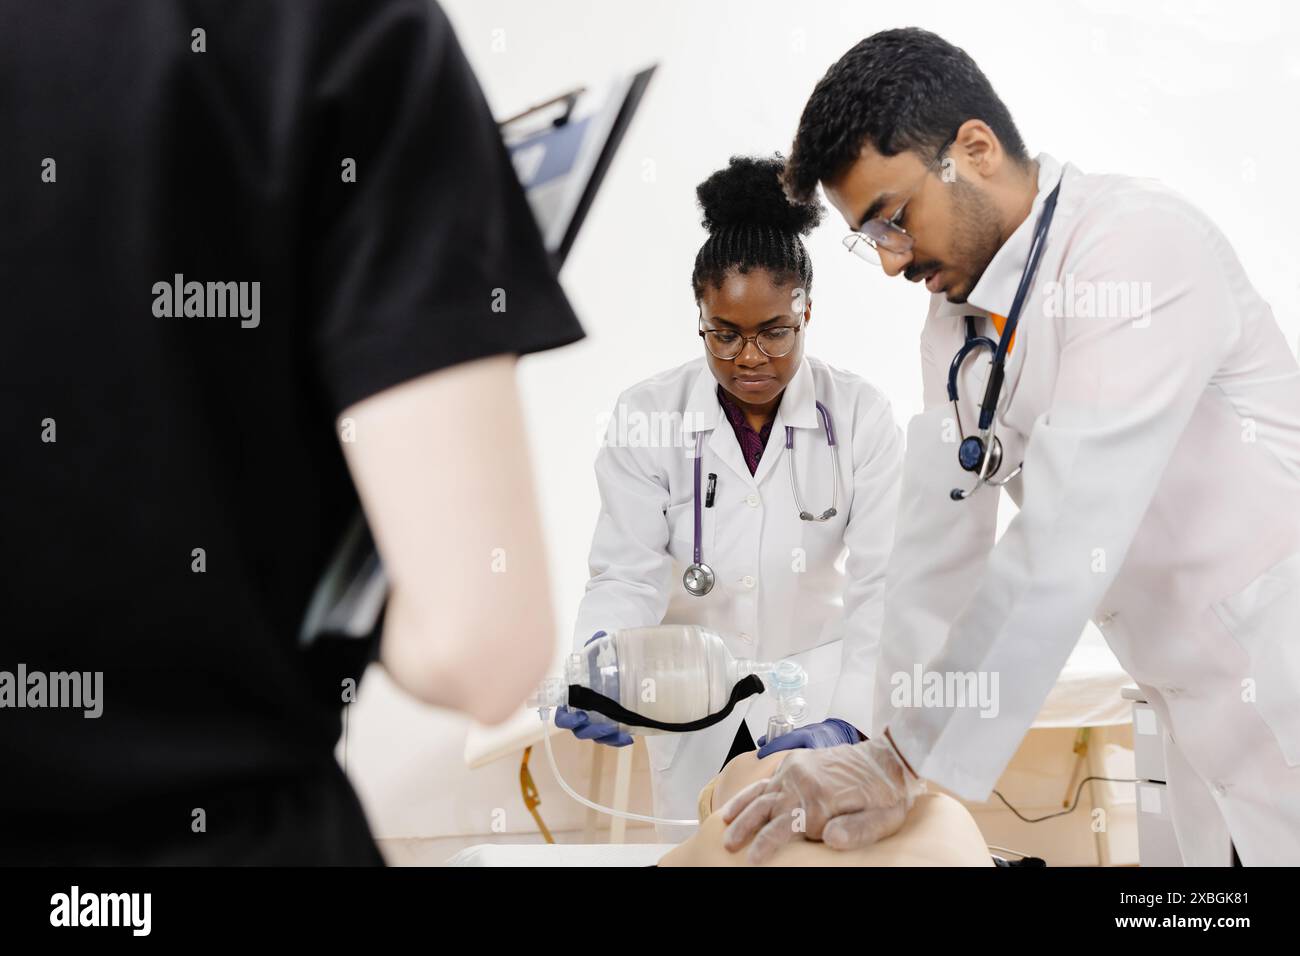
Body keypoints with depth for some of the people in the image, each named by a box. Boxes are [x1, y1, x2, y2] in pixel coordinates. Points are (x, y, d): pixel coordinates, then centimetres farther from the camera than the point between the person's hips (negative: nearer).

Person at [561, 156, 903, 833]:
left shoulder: (861, 417, -12)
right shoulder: (646, 416, -11)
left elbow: (883, 587, -18)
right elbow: (627, 575, -14)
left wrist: (849, 722, -33)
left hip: (820, 706, -1)